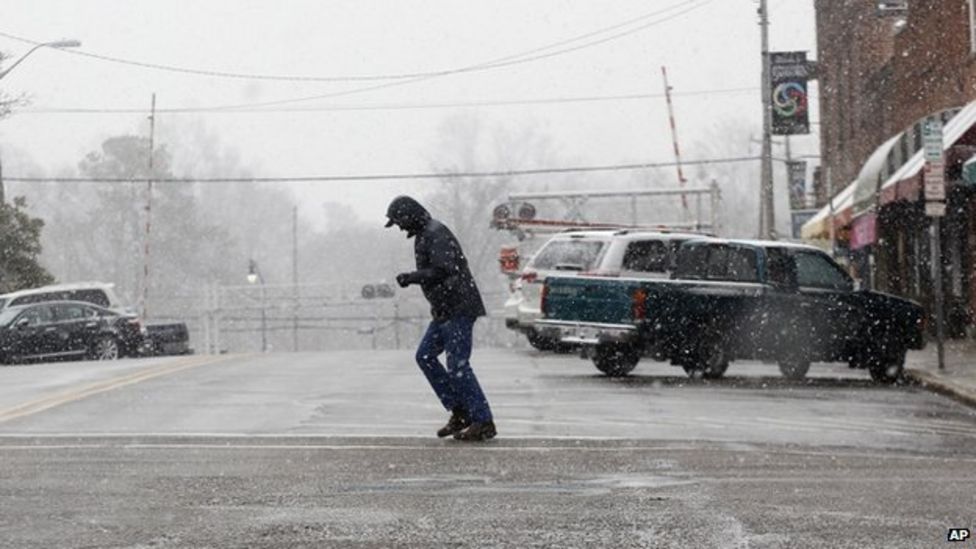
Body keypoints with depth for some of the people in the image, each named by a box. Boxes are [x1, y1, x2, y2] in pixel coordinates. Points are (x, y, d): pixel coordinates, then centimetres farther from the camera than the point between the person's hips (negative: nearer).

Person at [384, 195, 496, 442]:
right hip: (444, 310, 11)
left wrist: (411, 277, -20)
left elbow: (442, 270, -27)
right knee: (425, 356, 10)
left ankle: (483, 422, -7)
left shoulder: (436, 235, -16)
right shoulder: (423, 235, 16)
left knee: (458, 365, -11)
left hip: (458, 309, -11)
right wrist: (411, 278, 11)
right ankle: (459, 411, 12)